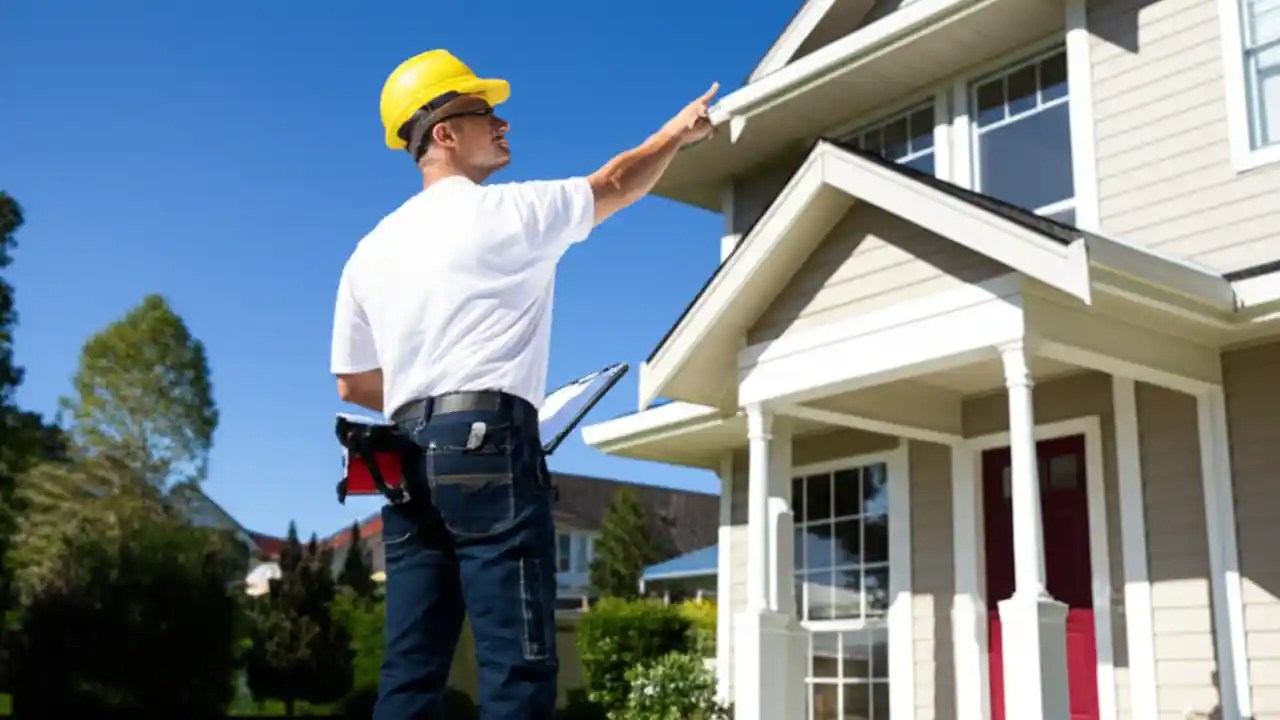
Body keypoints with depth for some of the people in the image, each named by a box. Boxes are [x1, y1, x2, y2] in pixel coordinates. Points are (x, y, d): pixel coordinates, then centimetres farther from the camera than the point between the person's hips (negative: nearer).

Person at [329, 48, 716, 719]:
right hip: (489, 449, -7)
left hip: (408, 462, 7)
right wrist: (676, 132, 32)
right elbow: (616, 184, 15)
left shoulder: (372, 247, 16)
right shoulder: (508, 210, -1)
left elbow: (353, 383, 20)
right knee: (517, 663, -8)